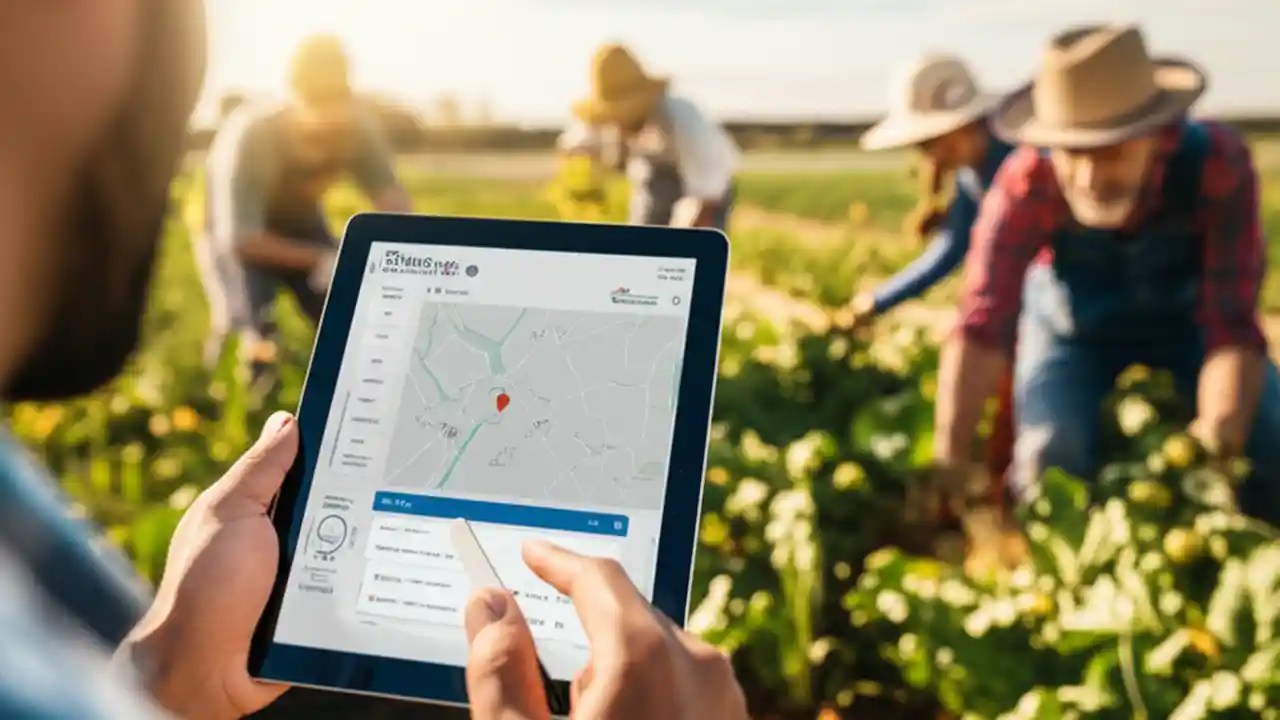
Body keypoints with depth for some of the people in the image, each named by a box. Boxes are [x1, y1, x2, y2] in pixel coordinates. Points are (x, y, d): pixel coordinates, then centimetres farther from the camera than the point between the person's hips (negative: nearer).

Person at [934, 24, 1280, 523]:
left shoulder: (1219, 164, -34)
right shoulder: (1026, 184, -36)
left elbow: (1233, 324, -36)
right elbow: (982, 328, -42)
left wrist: (1219, 433, -54)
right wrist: (949, 463, -51)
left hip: (1188, 312, 1)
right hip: (1073, 321, -1)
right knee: (1050, 457, -22)